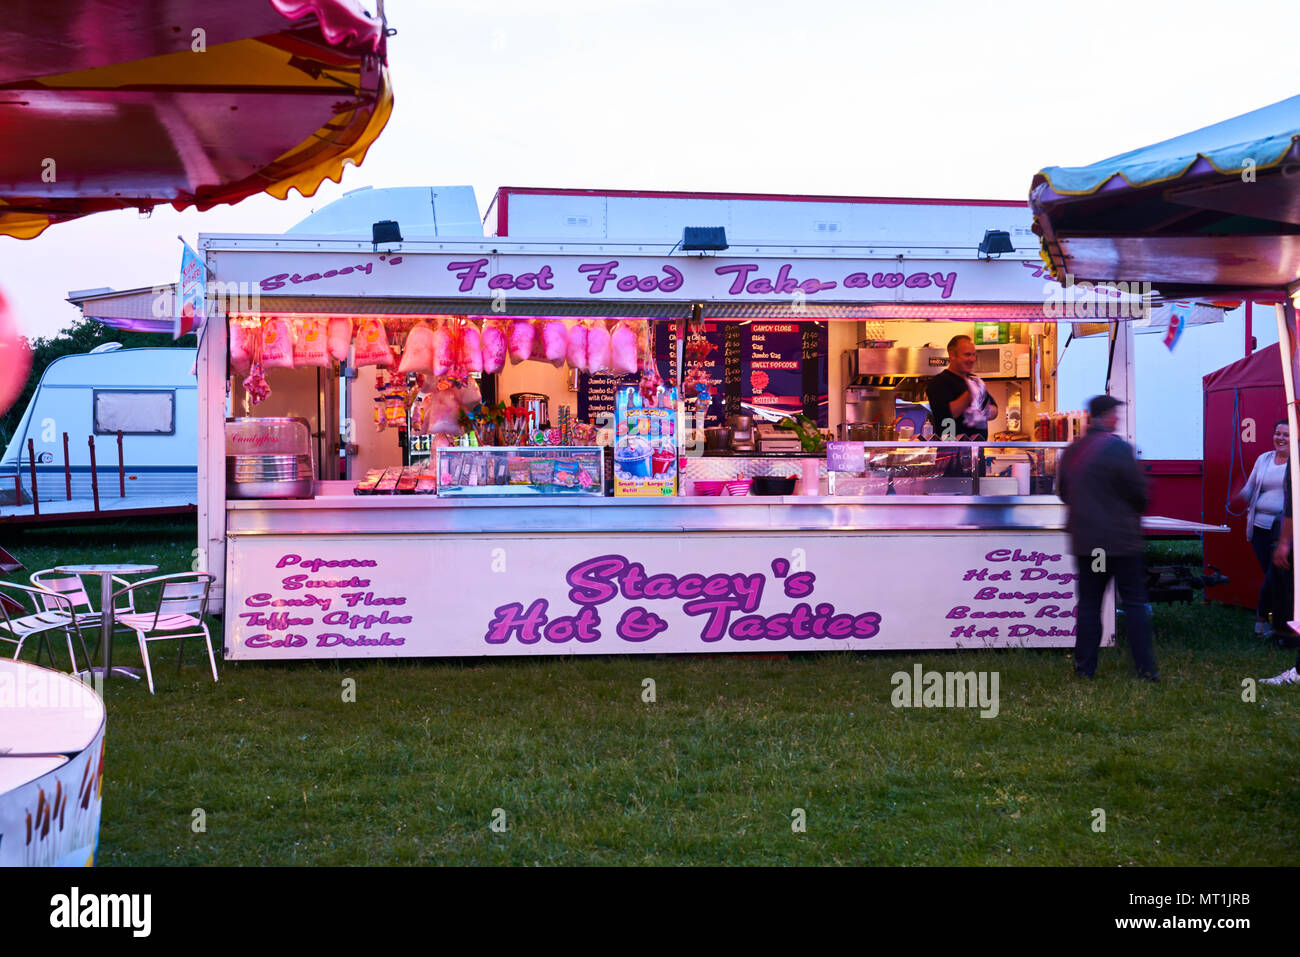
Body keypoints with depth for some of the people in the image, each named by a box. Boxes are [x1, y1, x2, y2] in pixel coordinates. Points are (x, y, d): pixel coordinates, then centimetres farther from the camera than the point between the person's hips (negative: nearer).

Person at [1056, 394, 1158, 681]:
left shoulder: (1072, 450, 7)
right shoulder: (1119, 448, -12)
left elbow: (1062, 491, 16)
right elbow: (1138, 492, -11)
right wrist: (1135, 511, 10)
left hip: (1085, 539, 5)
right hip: (1121, 539, -5)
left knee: (1088, 603, 10)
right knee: (1135, 603, 2)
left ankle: (1084, 666, 10)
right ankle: (1145, 668, 2)